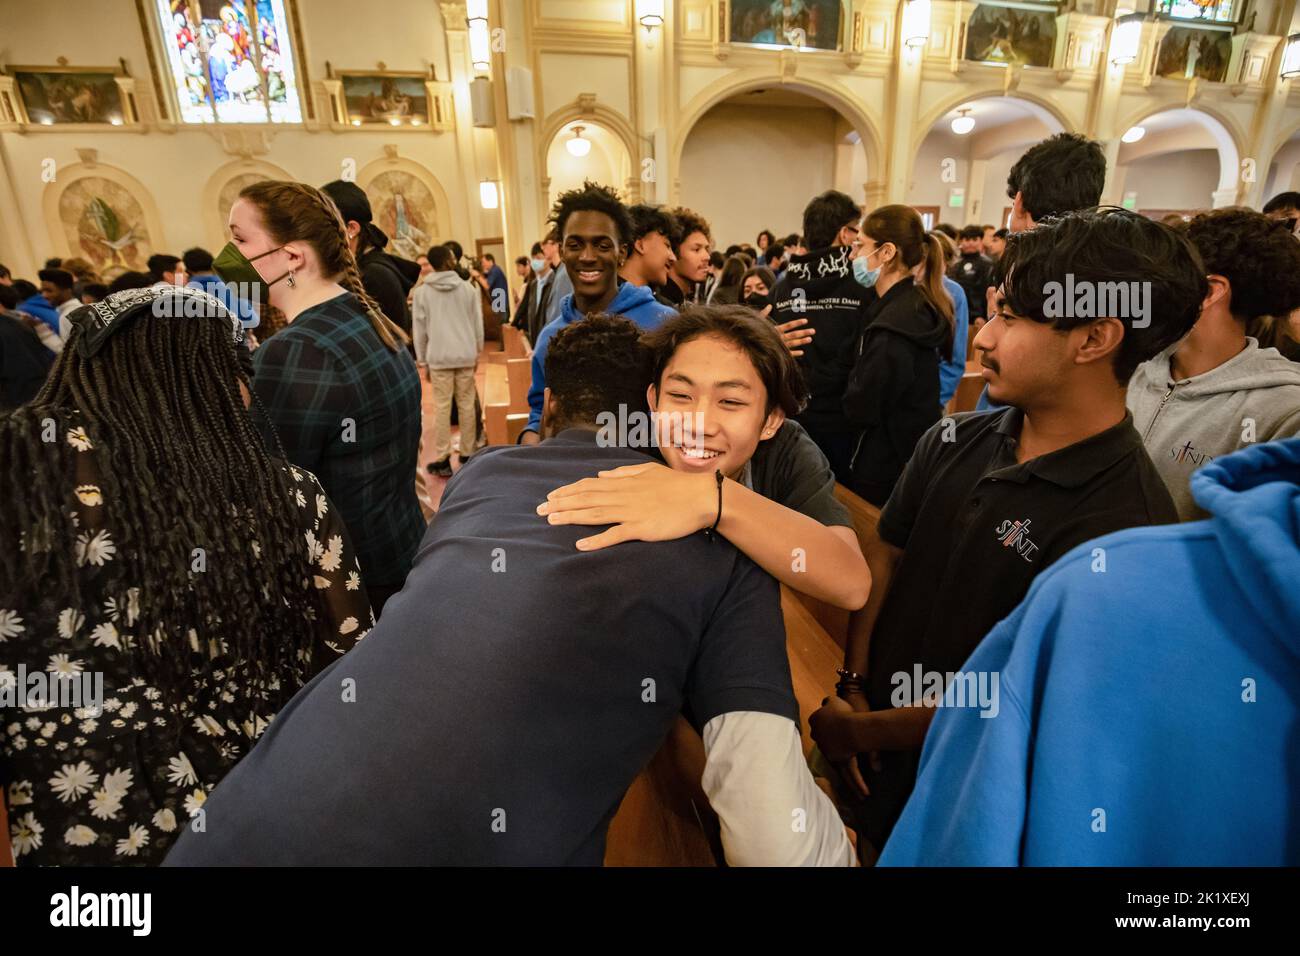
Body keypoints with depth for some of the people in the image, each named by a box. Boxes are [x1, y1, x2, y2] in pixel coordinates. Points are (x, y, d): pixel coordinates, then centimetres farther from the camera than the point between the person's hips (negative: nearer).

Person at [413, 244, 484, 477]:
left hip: (439, 357, -1)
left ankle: (441, 459, 4)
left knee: (442, 407, 2)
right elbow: (478, 322, 6)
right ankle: (468, 454, 15)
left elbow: (420, 329, 3)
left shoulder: (422, 291, 0)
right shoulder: (467, 288, 2)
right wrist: (477, 352, 17)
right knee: (467, 405, 8)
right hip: (466, 355, 1)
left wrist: (422, 361, 10)